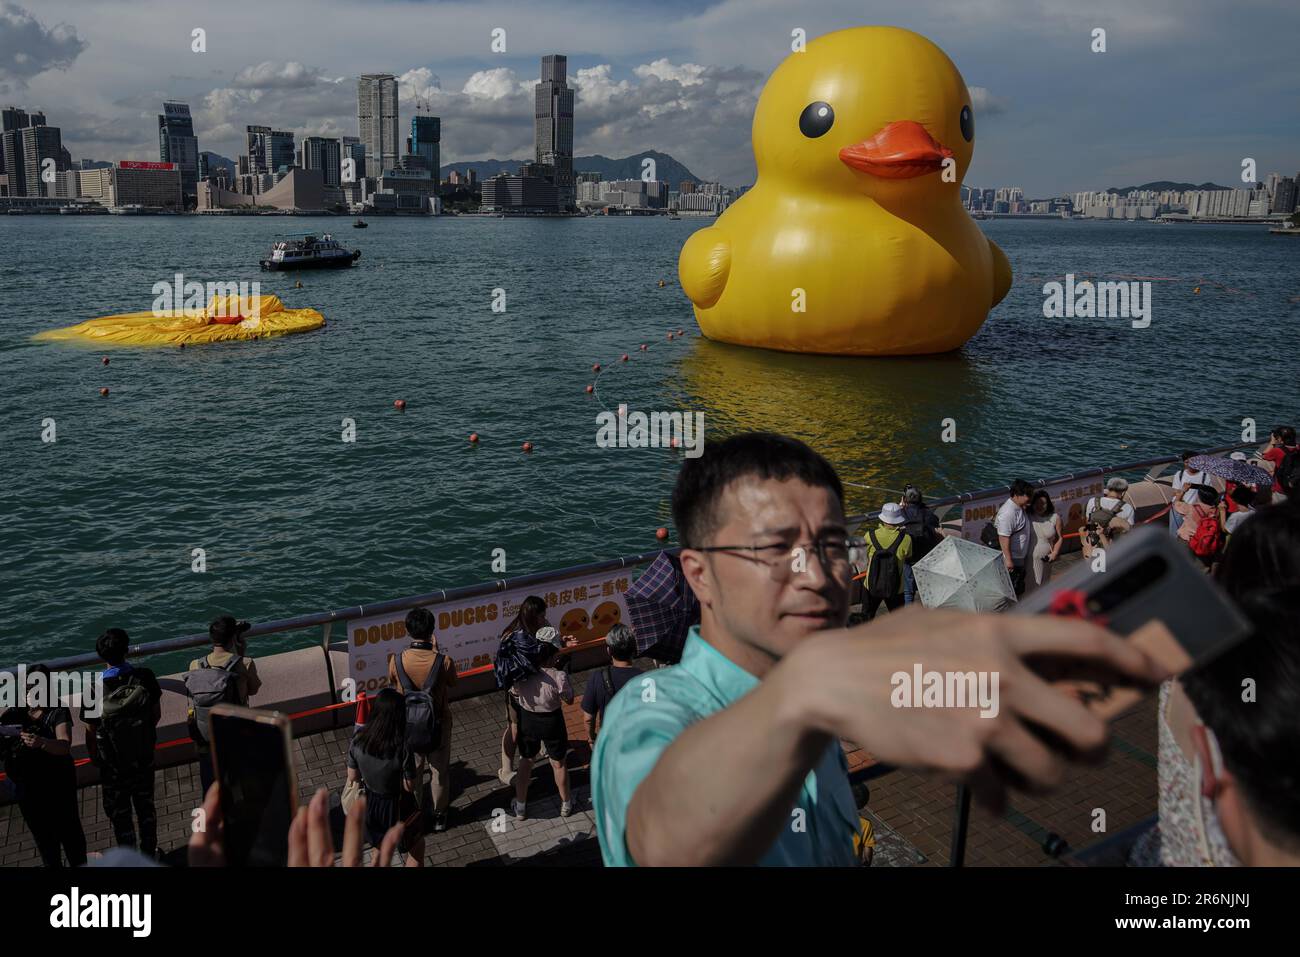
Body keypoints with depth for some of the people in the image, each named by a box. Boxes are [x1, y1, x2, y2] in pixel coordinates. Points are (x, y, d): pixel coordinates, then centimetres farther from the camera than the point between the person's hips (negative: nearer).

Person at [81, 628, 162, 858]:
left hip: (113, 763, -3)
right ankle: (149, 853, 38)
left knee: (120, 813, 17)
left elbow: (91, 734, -15)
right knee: (146, 805, 22)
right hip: (144, 756, 3)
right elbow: (157, 715, -4)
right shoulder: (145, 678, -17)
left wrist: (94, 758, 5)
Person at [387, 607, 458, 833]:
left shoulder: (396, 661, -22)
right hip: (438, 725, -1)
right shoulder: (444, 661, -25)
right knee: (439, 771, 20)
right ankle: (439, 816, 37)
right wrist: (436, 652, -1)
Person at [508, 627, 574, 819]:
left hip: (527, 720, 2)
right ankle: (565, 804, 40)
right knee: (558, 763, 21)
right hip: (552, 722, -2)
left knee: (525, 761, 25)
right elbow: (569, 700, -13)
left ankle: (520, 807, 37)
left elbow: (514, 694, -2)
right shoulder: (558, 676, -30)